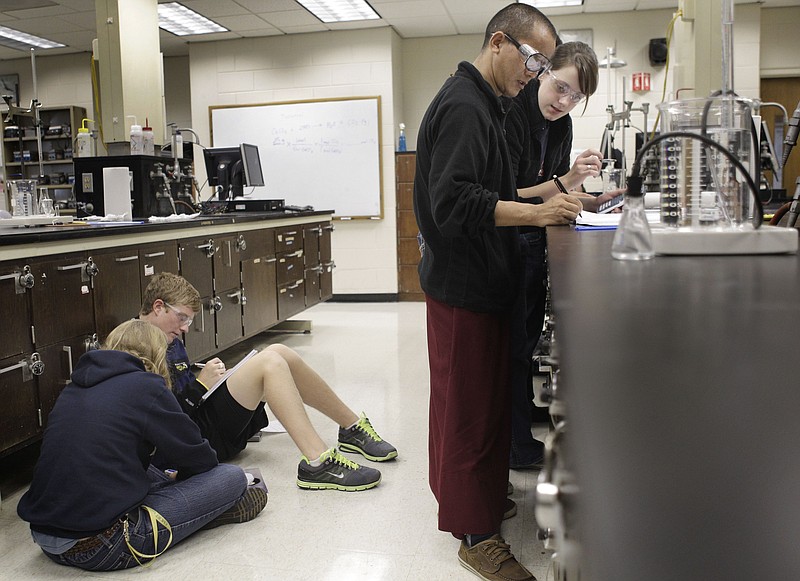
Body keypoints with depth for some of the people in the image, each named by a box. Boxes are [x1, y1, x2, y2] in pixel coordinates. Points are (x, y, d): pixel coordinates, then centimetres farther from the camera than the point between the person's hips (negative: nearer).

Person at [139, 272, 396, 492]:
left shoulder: (170, 340, 17)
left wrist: (206, 379, 5)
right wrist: (200, 385, -18)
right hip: (202, 437, -10)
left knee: (279, 353, -2)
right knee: (269, 363, -23)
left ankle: (353, 428, 5)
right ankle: (318, 462, -35)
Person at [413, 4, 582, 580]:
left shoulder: (483, 104, 18)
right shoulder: (463, 106, -15)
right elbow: (454, 203, -25)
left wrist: (551, 194, 14)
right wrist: (535, 212, -27)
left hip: (479, 280, 11)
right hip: (464, 284, -11)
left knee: (478, 399, 19)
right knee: (470, 407, -3)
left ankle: (479, 494, 34)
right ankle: (476, 533, 8)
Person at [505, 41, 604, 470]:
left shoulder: (561, 125, 7)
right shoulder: (511, 116, -19)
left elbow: (548, 195, 13)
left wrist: (592, 202, -2)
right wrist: (566, 181, -29)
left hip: (533, 247, 9)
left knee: (526, 342, 16)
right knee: (513, 346, -1)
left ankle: (520, 439, 30)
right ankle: (519, 448, 14)